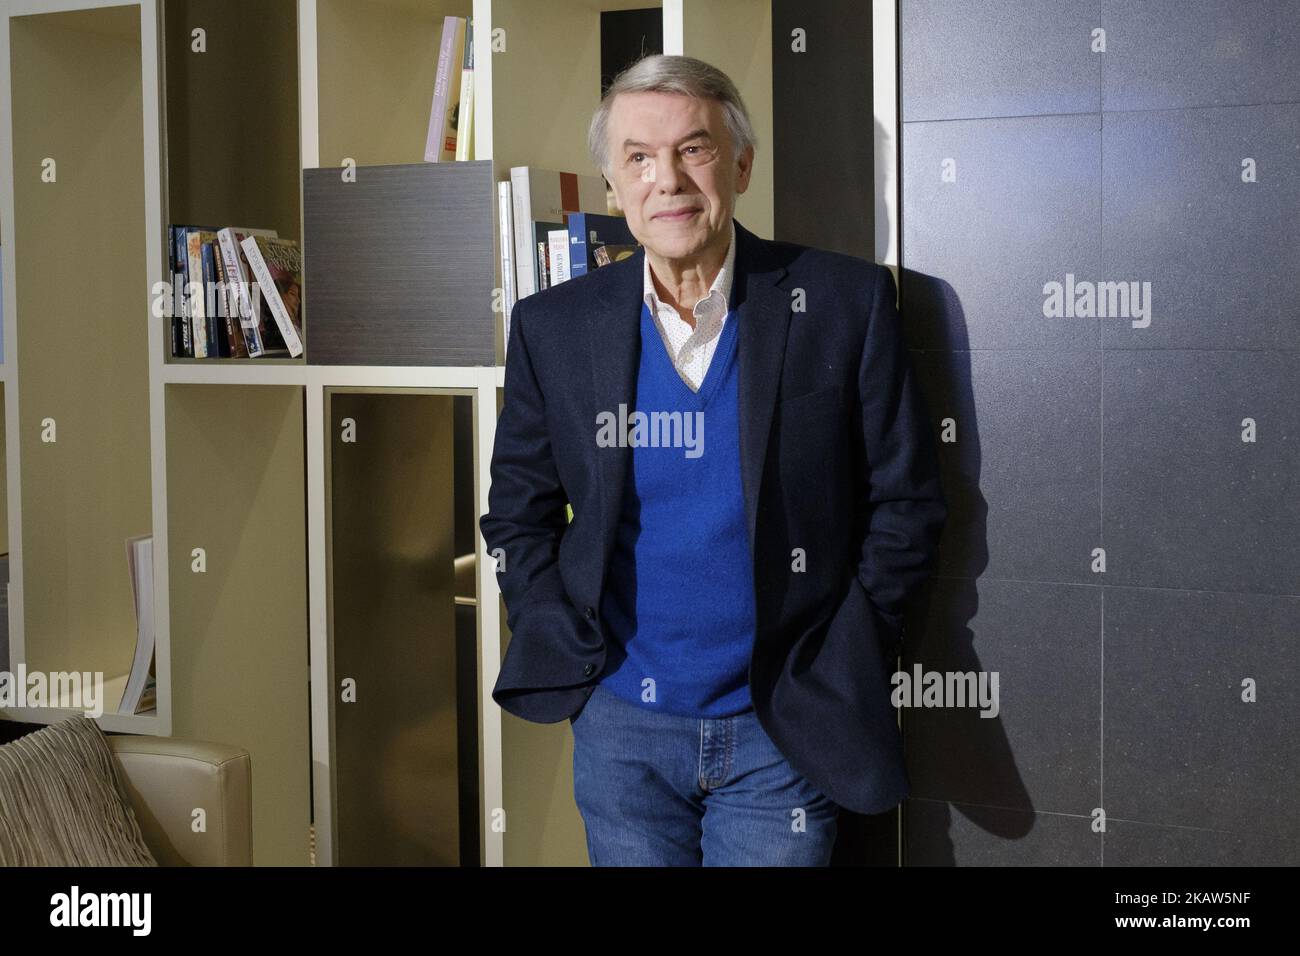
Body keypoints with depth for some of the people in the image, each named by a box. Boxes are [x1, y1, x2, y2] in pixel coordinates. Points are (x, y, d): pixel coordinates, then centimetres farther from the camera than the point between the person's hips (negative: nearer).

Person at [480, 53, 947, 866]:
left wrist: (837, 673, -4)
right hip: (621, 727, 2)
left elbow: (906, 505, -2)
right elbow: (518, 515, 9)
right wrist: (569, 661, -1)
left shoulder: (845, 303, -7)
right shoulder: (554, 326, 0)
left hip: (781, 734, -2)